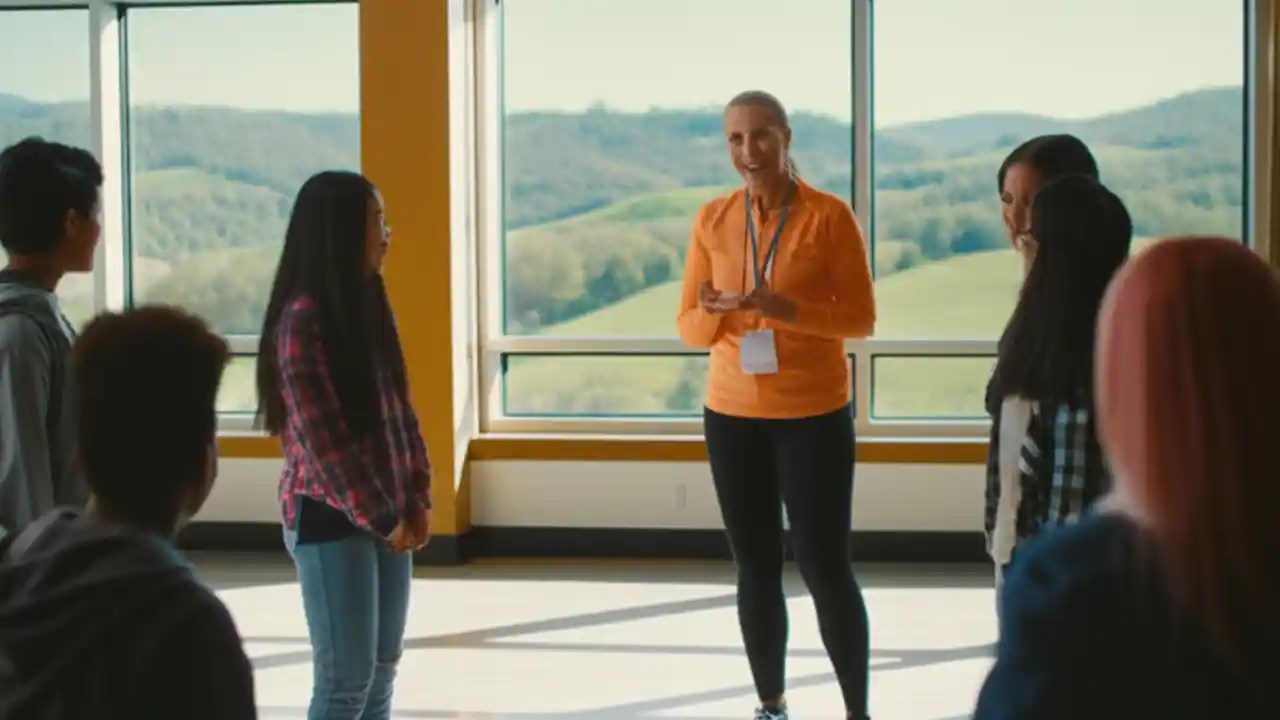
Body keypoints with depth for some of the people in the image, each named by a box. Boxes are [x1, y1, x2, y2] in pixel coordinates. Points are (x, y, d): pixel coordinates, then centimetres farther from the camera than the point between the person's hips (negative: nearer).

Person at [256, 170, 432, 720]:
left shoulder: (369, 305, 9)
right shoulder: (303, 319, -16)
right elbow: (322, 437, -18)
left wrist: (416, 502, 3)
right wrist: (381, 518, -13)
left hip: (388, 513, 8)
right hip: (330, 518, -8)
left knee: (383, 670, 12)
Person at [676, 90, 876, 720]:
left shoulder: (829, 215, -8)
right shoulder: (712, 219, 3)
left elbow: (861, 318, -7)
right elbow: (689, 328, 5)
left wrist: (785, 310, -22)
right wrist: (714, 313, -18)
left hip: (814, 415, -3)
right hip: (733, 414, 3)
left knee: (825, 568, -2)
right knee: (755, 569, 8)